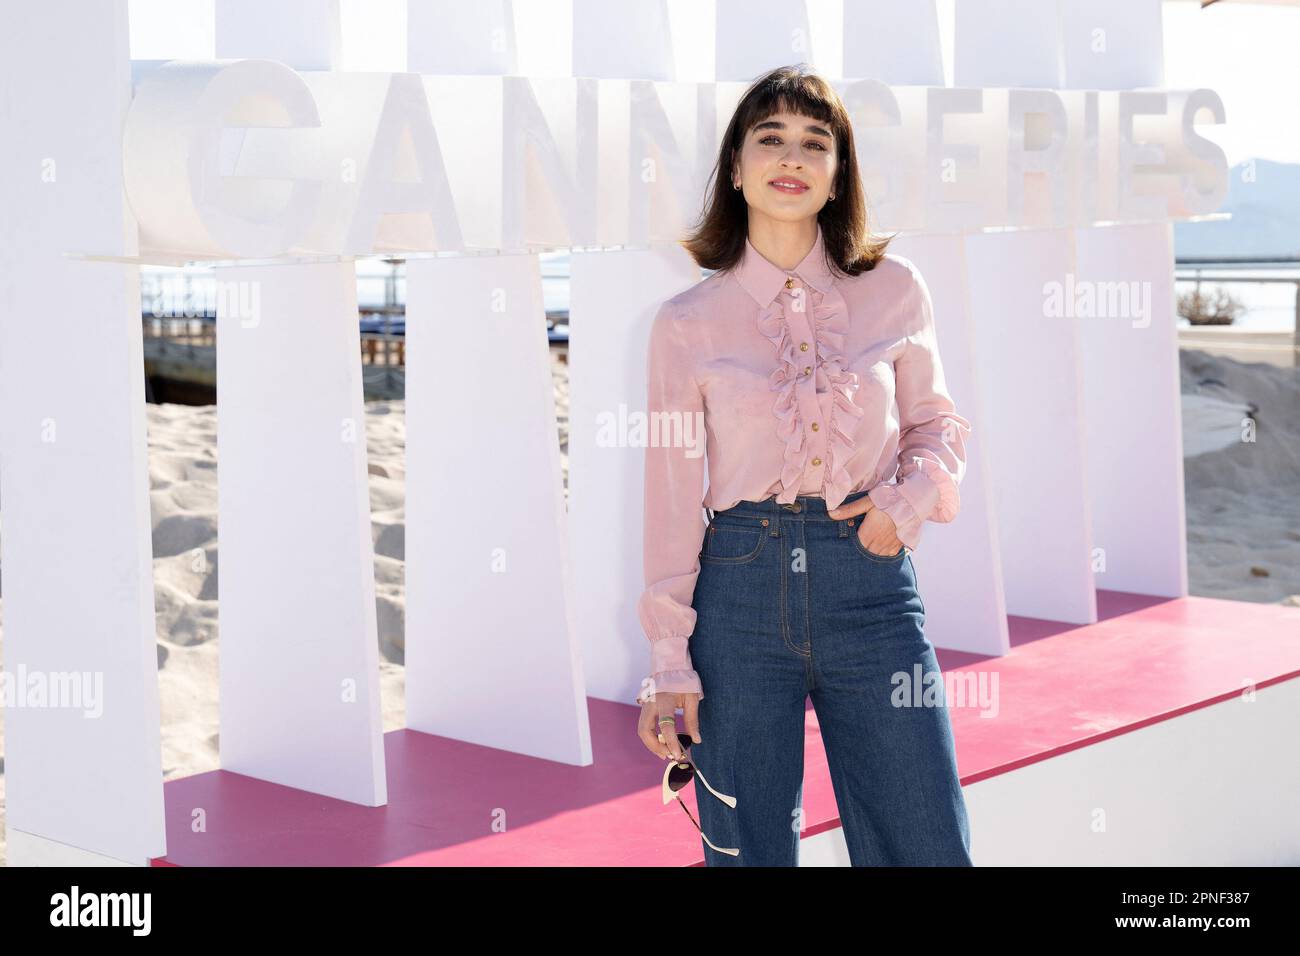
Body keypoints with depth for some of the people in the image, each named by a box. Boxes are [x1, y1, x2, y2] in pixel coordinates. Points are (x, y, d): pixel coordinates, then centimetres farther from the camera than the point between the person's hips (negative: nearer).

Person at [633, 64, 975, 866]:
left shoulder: (896, 291, 3)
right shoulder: (689, 322, 0)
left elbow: (937, 425, 15)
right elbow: (673, 493, 2)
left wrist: (910, 499, -7)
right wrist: (670, 660, 0)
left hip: (870, 583, 1)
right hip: (742, 590, 0)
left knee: (926, 848, 2)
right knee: (746, 850, 8)